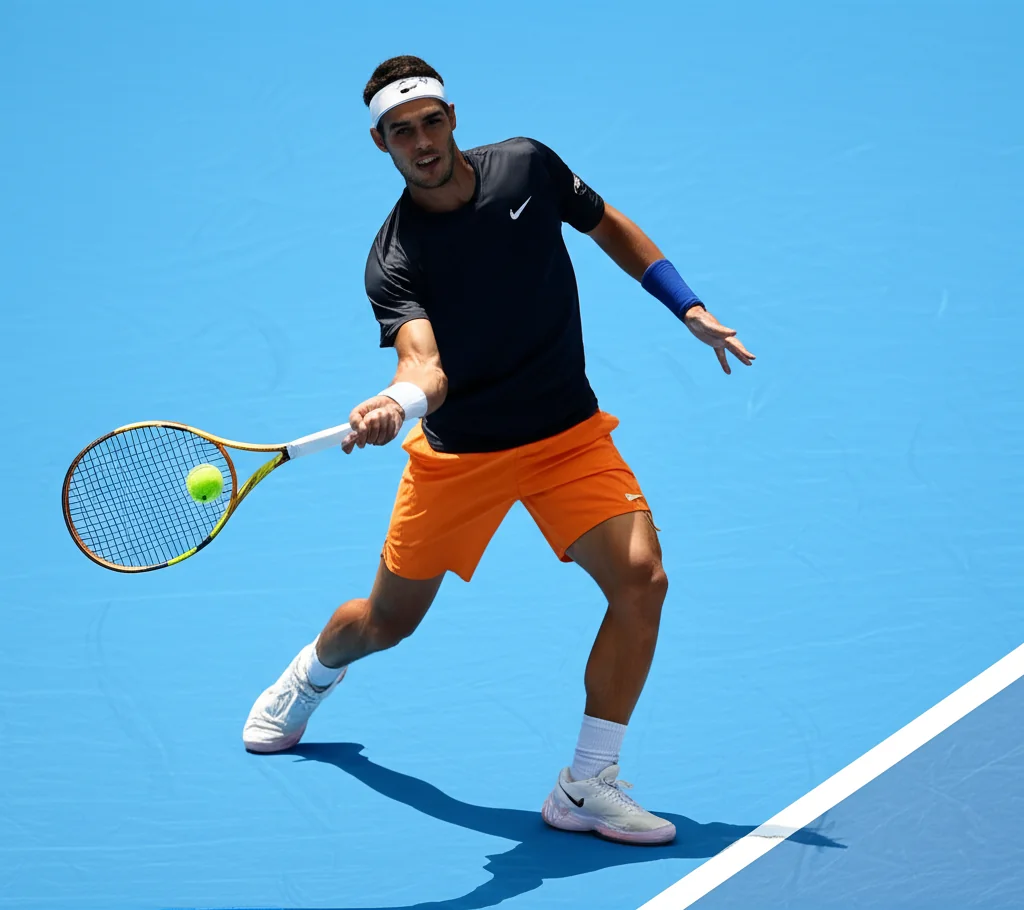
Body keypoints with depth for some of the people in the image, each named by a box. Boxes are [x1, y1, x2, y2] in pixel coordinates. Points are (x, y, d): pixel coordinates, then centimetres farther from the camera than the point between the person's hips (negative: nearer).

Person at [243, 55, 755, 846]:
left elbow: (608, 225, 11)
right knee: (388, 620, 11)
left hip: (568, 435, 2)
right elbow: (426, 366, -34)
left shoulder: (528, 166, -8)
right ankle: (309, 677, 49)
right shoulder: (394, 263, -18)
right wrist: (395, 402, -57)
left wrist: (690, 308, 6)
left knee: (641, 579, -20)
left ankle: (587, 786, -9)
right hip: (457, 452, -2)